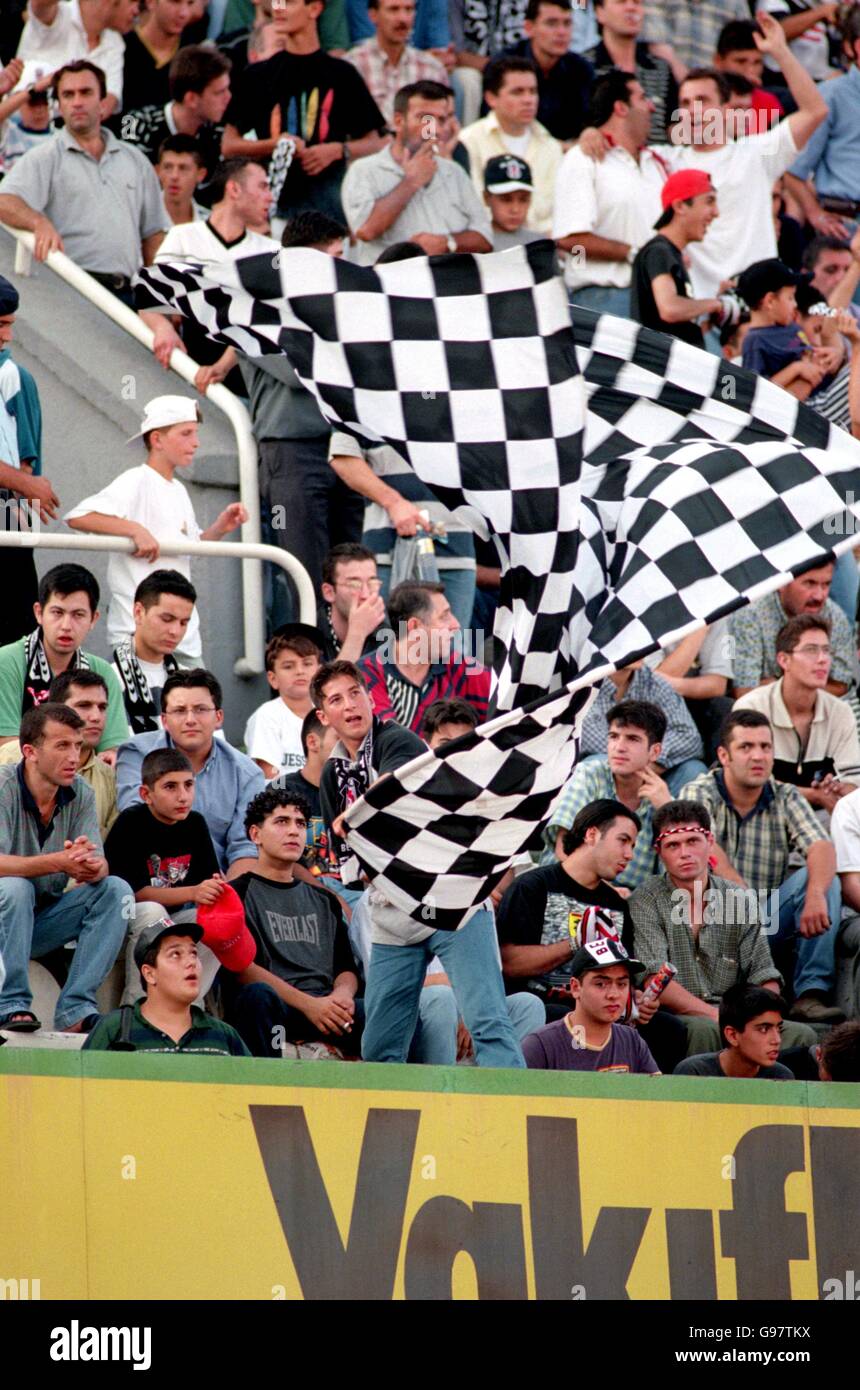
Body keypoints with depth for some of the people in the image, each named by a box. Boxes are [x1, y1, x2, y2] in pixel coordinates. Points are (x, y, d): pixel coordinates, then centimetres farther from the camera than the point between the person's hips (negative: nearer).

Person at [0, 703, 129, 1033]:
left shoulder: (80, 794, -1)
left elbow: (99, 864, -10)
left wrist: (93, 867, -36)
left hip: (45, 921, 5)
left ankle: (76, 1011, -21)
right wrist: (59, 863, -43)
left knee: (116, 889, -15)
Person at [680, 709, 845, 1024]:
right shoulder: (699, 794, -4)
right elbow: (707, 850, -23)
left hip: (769, 918, 3)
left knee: (824, 879, -19)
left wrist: (816, 896, -35)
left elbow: (821, 848, -12)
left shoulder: (785, 798, 6)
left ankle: (810, 994, -26)